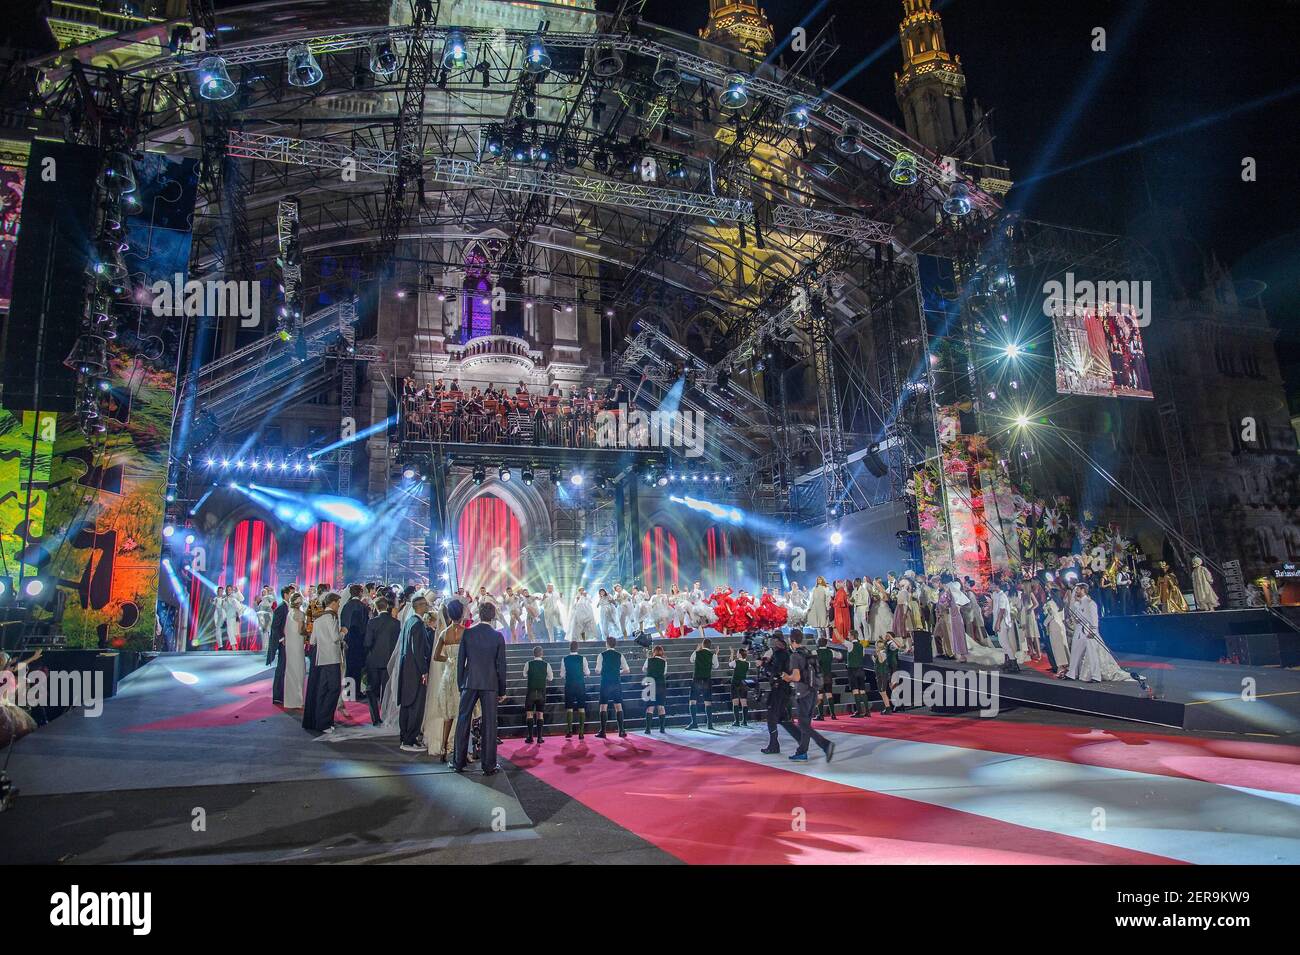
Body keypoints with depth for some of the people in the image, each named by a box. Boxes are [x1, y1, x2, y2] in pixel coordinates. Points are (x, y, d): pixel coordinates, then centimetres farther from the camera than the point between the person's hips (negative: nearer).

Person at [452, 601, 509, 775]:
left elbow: (460, 660, 2)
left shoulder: (467, 633, -1)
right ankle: (489, 766, 7)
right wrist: (502, 690, 6)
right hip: (490, 684, -1)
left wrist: (460, 684, 12)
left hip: (469, 683, 1)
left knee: (463, 721, 11)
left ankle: (459, 762, 17)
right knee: (489, 724, 3)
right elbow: (501, 664, -1)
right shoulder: (498, 637, -4)